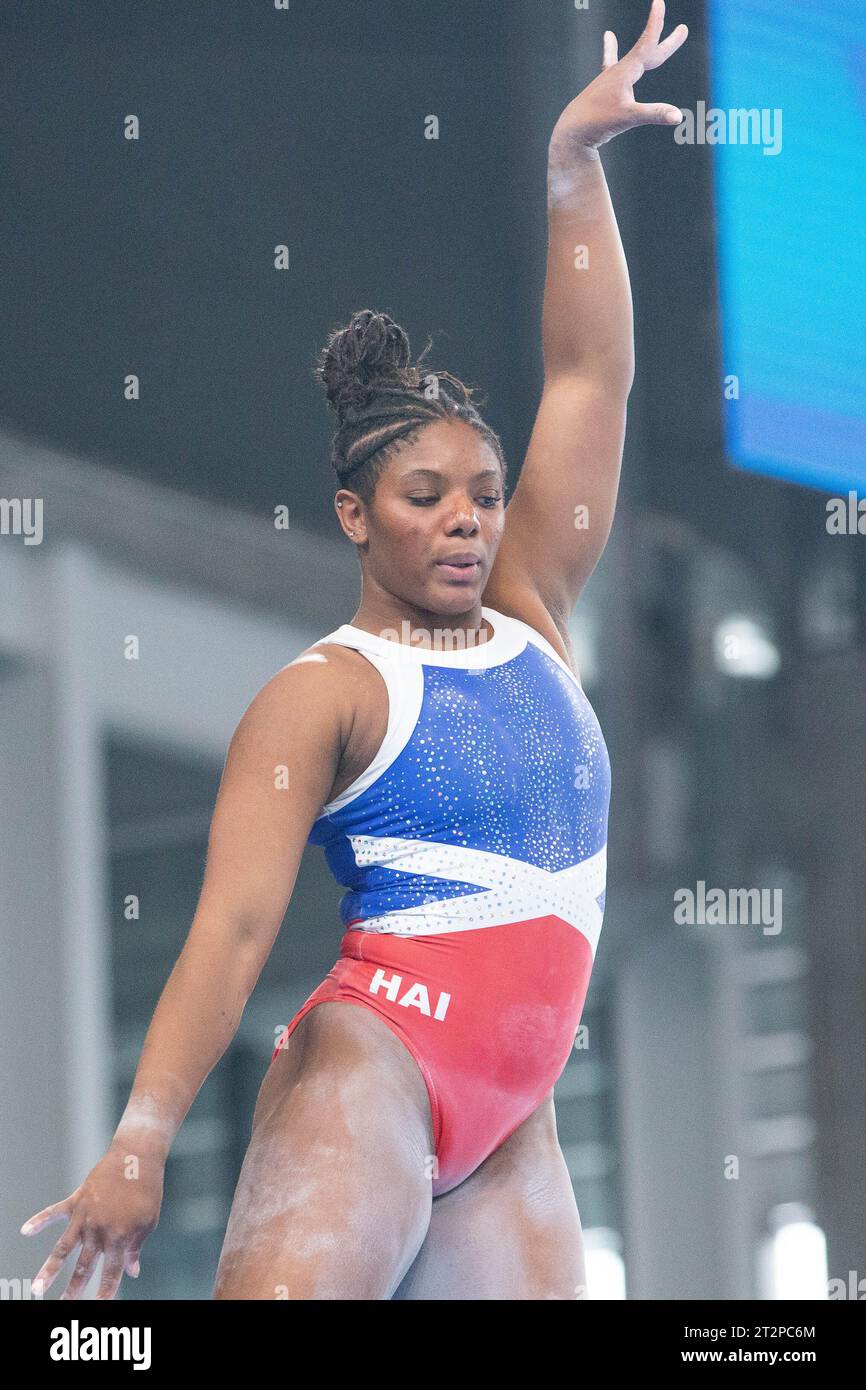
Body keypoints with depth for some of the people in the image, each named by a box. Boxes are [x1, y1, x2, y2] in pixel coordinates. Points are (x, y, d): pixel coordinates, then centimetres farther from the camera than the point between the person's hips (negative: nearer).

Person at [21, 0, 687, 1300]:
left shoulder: (530, 620, 15)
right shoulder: (324, 693, -2)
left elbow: (591, 378, 14)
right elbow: (234, 924, -11)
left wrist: (575, 162, 11)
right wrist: (143, 1139, -21)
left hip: (509, 1129, 7)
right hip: (372, 1069, -7)